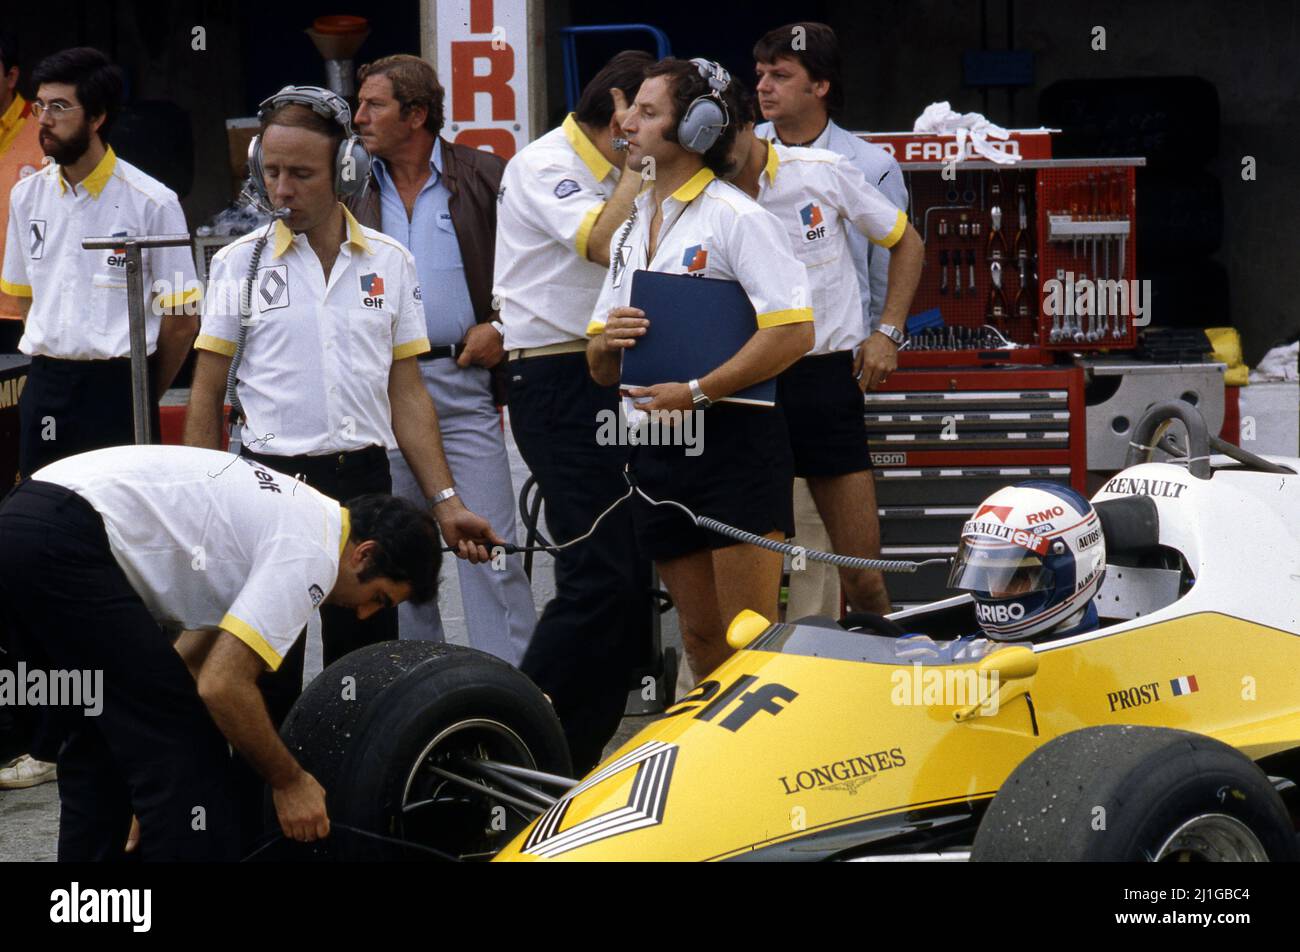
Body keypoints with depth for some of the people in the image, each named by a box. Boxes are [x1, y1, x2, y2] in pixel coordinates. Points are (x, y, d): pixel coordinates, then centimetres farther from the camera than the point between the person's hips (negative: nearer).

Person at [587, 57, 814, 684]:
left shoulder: (737, 218, -6)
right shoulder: (630, 231, 18)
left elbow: (793, 332, -17)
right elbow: (600, 369, 20)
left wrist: (696, 393, -18)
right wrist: (608, 343, -4)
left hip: (733, 440, -8)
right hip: (656, 448, 8)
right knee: (699, 633, 11)